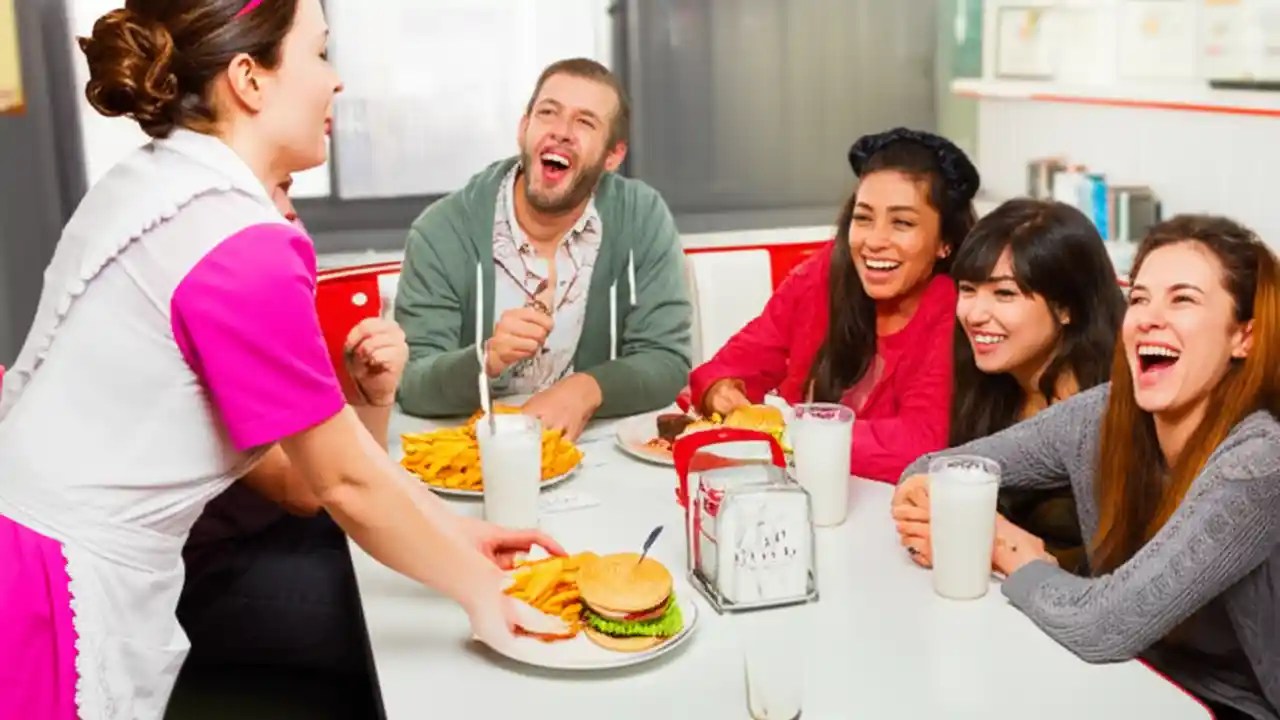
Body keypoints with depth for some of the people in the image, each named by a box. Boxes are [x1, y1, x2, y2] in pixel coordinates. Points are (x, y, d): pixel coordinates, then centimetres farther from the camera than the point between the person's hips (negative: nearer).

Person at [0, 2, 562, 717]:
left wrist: (450, 530, 9)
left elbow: (290, 444, 7)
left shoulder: (149, 185, 5)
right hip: (67, 599, -8)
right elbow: (347, 482, -15)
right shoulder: (241, 250, -23)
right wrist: (484, 592, -1)